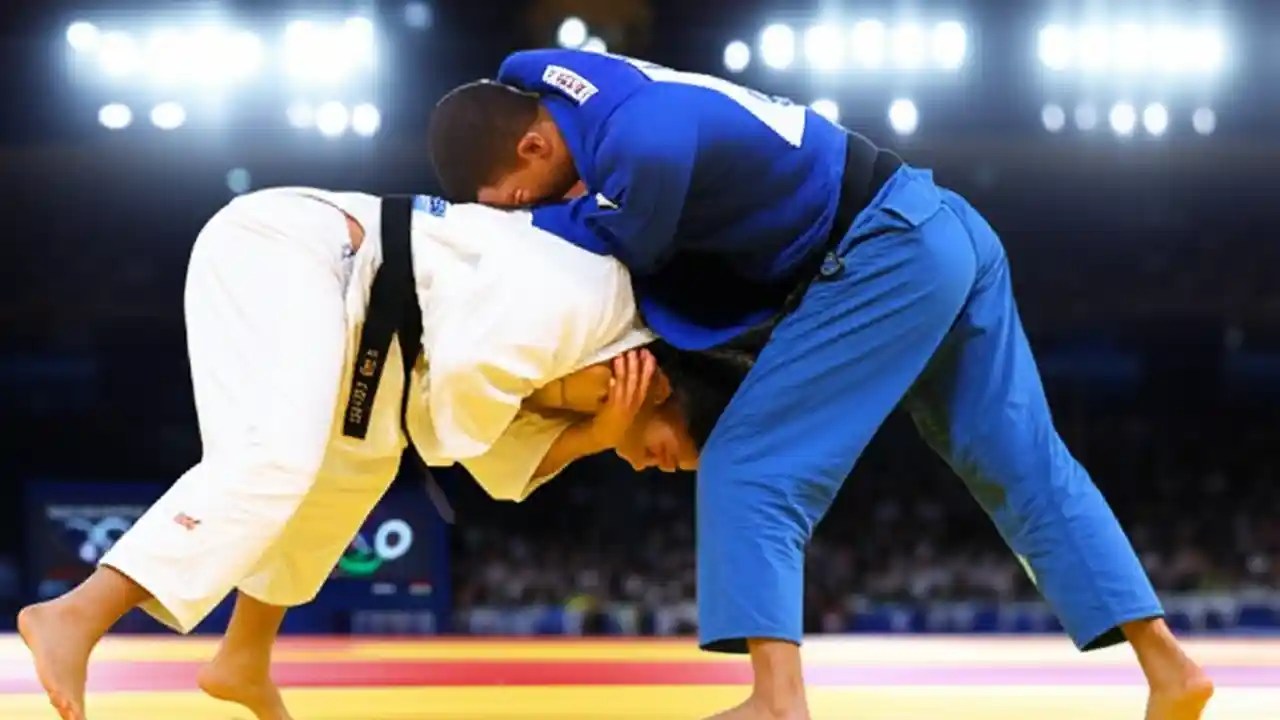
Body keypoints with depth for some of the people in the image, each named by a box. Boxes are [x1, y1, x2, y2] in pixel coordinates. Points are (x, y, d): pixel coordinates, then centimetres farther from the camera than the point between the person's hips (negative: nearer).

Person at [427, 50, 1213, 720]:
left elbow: (632, 248, -9)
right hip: (942, 232, 10)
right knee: (1023, 465, 13)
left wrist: (509, 226, -1)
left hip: (887, 258, -10)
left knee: (751, 467, -10)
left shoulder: (645, 144, -30)